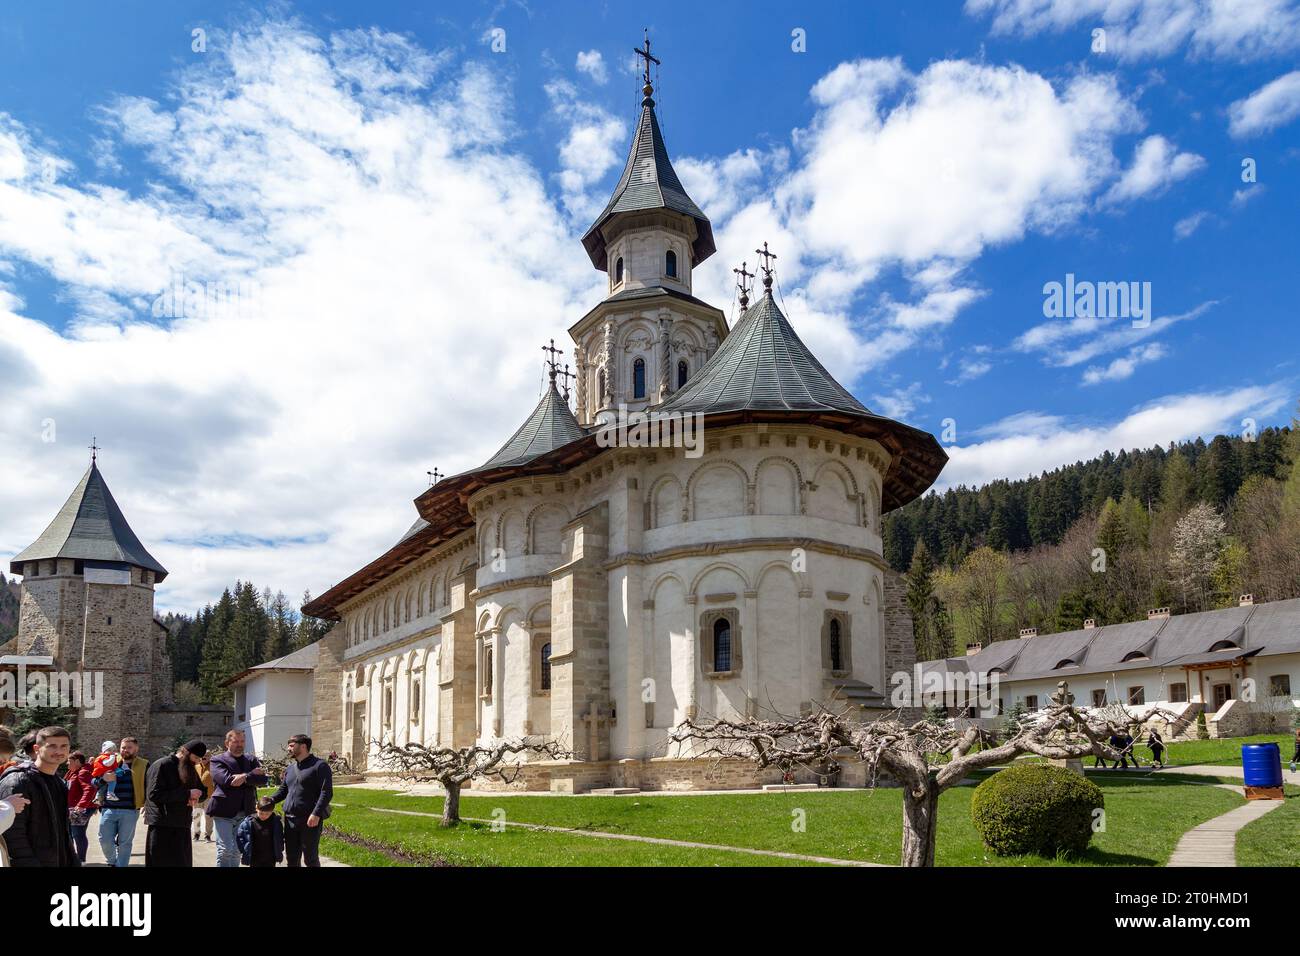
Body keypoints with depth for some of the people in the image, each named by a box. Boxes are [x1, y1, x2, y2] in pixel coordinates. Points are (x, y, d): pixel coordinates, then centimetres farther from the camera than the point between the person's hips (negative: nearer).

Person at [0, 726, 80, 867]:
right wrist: (28, 863, -22)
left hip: (63, 861, 8)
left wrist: (73, 861, 13)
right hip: (32, 862, -8)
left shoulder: (59, 782, 13)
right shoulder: (17, 782, -13)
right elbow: (12, 835, -19)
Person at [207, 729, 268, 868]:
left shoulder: (251, 760, 13)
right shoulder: (218, 760, 1)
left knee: (236, 851, 10)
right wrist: (252, 774, -10)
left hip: (244, 813, 4)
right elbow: (226, 780, -16)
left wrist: (244, 777, -19)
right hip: (224, 812, -4)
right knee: (225, 850, -8)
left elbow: (263, 780, -2)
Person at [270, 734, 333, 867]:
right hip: (290, 819, 7)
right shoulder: (290, 768, 15)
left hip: (310, 820, -7)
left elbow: (326, 792, -14)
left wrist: (316, 814, -22)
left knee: (310, 858, 1)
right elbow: (283, 790, 21)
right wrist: (270, 801, 2)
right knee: (292, 857, 13)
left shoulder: (320, 766, -8)